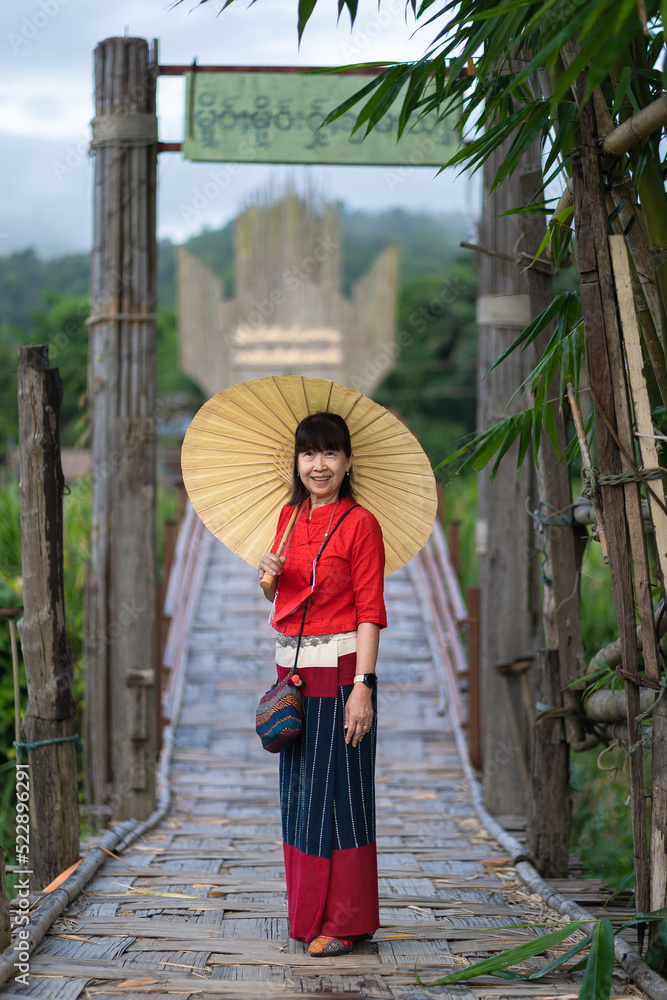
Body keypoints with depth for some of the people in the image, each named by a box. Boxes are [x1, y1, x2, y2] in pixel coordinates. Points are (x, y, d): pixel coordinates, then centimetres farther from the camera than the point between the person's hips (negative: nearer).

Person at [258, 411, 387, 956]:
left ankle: (345, 921, 5)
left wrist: (363, 686, -18)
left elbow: (370, 612, -11)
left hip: (339, 667, -7)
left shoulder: (360, 523, -8)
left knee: (336, 789, -3)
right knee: (298, 789, 11)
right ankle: (309, 913, 21)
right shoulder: (290, 517, 12)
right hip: (292, 666, 7)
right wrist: (270, 576, -1)